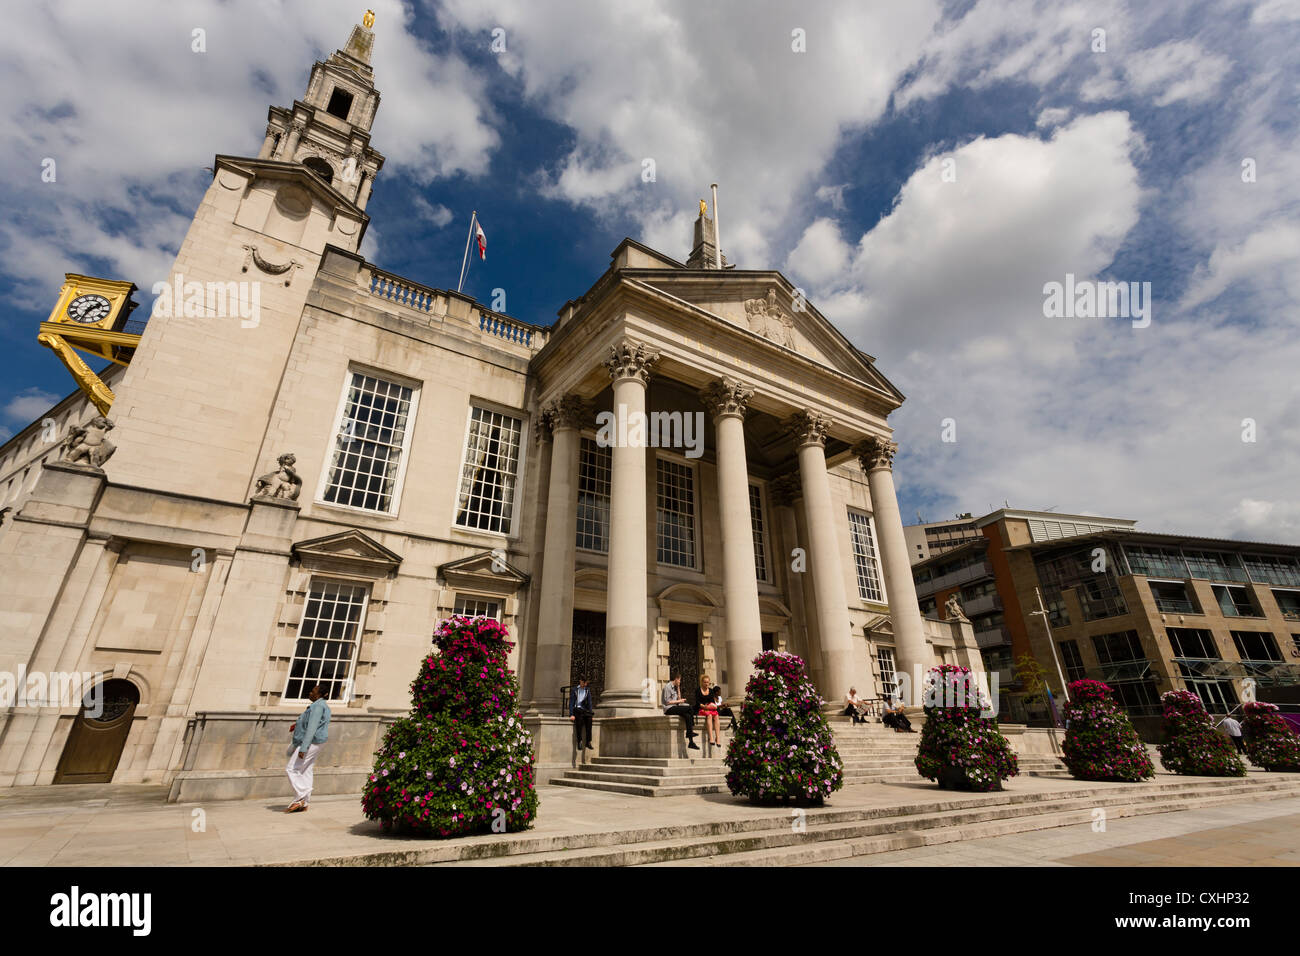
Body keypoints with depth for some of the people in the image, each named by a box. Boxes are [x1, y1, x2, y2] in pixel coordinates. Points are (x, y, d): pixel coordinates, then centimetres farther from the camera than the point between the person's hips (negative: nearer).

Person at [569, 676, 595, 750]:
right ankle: (579, 742, -35)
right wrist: (571, 715, -16)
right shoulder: (574, 690, 3)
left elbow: (589, 702, 10)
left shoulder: (587, 690, 13)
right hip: (576, 709, -3)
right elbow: (571, 703, -3)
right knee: (579, 719, -37)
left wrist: (590, 713, -3)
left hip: (584, 709, 3)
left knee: (589, 719, -32)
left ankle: (588, 742, -33)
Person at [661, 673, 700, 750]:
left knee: (688, 716, -17)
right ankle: (692, 729, -12)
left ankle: (691, 742, -21)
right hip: (669, 709, -8)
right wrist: (678, 701, -9)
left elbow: (679, 699, 14)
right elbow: (667, 702, -13)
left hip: (675, 707, 8)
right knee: (689, 707, -22)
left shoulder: (675, 687, 20)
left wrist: (678, 688, 10)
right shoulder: (667, 686, -7)